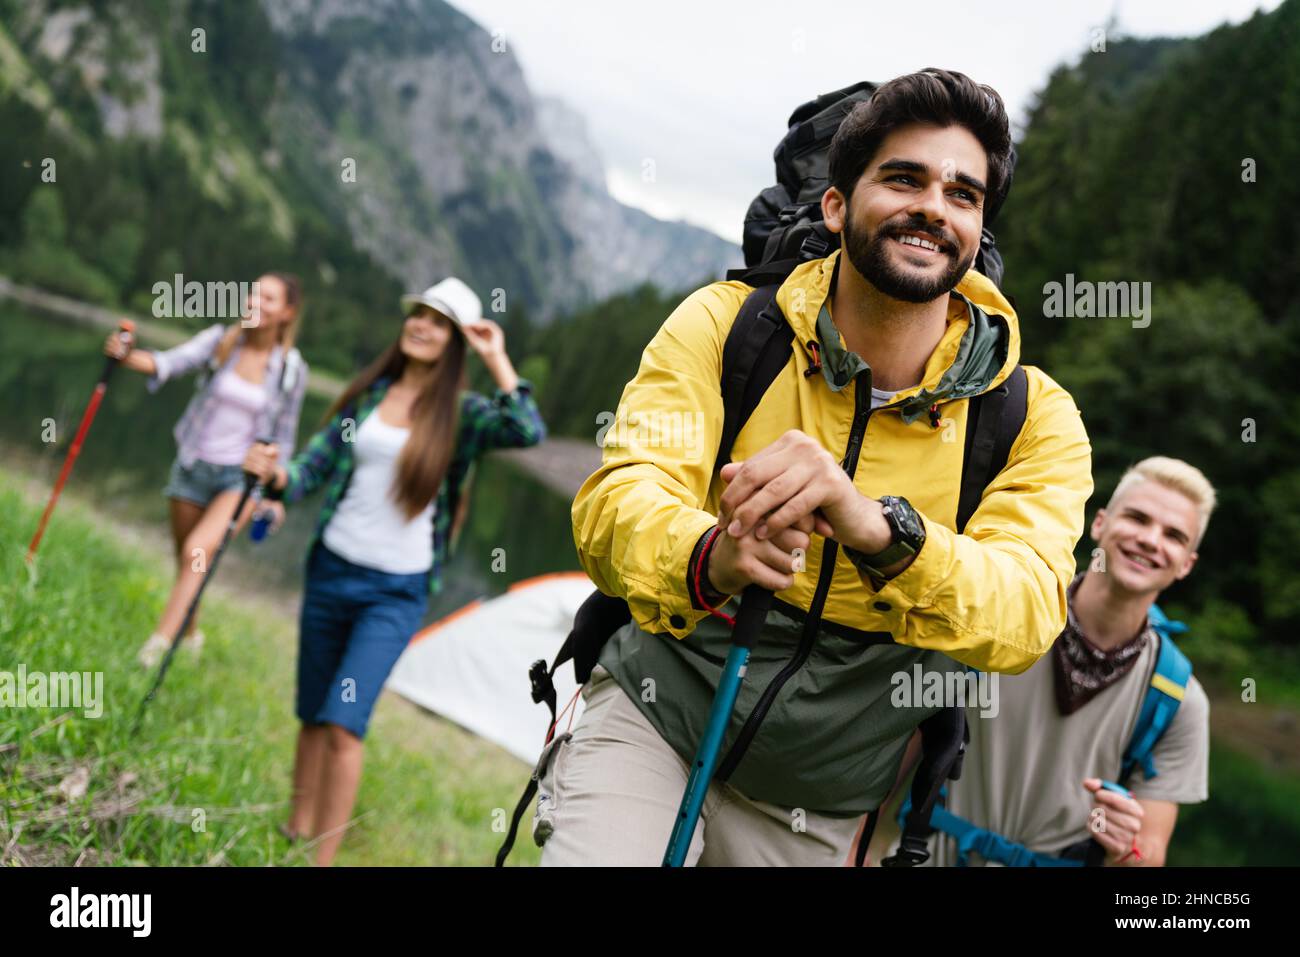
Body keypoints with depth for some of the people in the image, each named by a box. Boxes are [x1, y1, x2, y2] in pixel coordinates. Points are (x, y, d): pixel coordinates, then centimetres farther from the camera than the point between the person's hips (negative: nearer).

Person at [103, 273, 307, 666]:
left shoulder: (292, 370, -6)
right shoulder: (220, 340, -6)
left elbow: (284, 434, 3)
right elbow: (171, 362, -23)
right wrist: (129, 356, -43)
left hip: (243, 476, -3)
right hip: (193, 466, 3)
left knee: (198, 551, -25)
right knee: (185, 559, 16)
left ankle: (159, 642, -23)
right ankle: (191, 635, 40)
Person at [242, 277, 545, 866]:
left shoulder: (462, 413, -3)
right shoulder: (368, 395, 7)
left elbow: (530, 432, -22)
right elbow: (314, 468, 7)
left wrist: (497, 360, -16)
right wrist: (278, 475, -15)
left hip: (396, 591, -4)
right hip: (331, 570, 4)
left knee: (344, 722, -14)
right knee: (312, 717, 14)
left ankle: (322, 859, -3)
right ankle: (295, 833, 31)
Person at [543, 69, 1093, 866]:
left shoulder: (1034, 417, -9)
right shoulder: (725, 323, -10)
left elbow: (1027, 614, -25)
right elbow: (614, 504, -22)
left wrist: (878, 530, -45)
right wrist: (710, 559, -45)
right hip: (652, 719, -1)